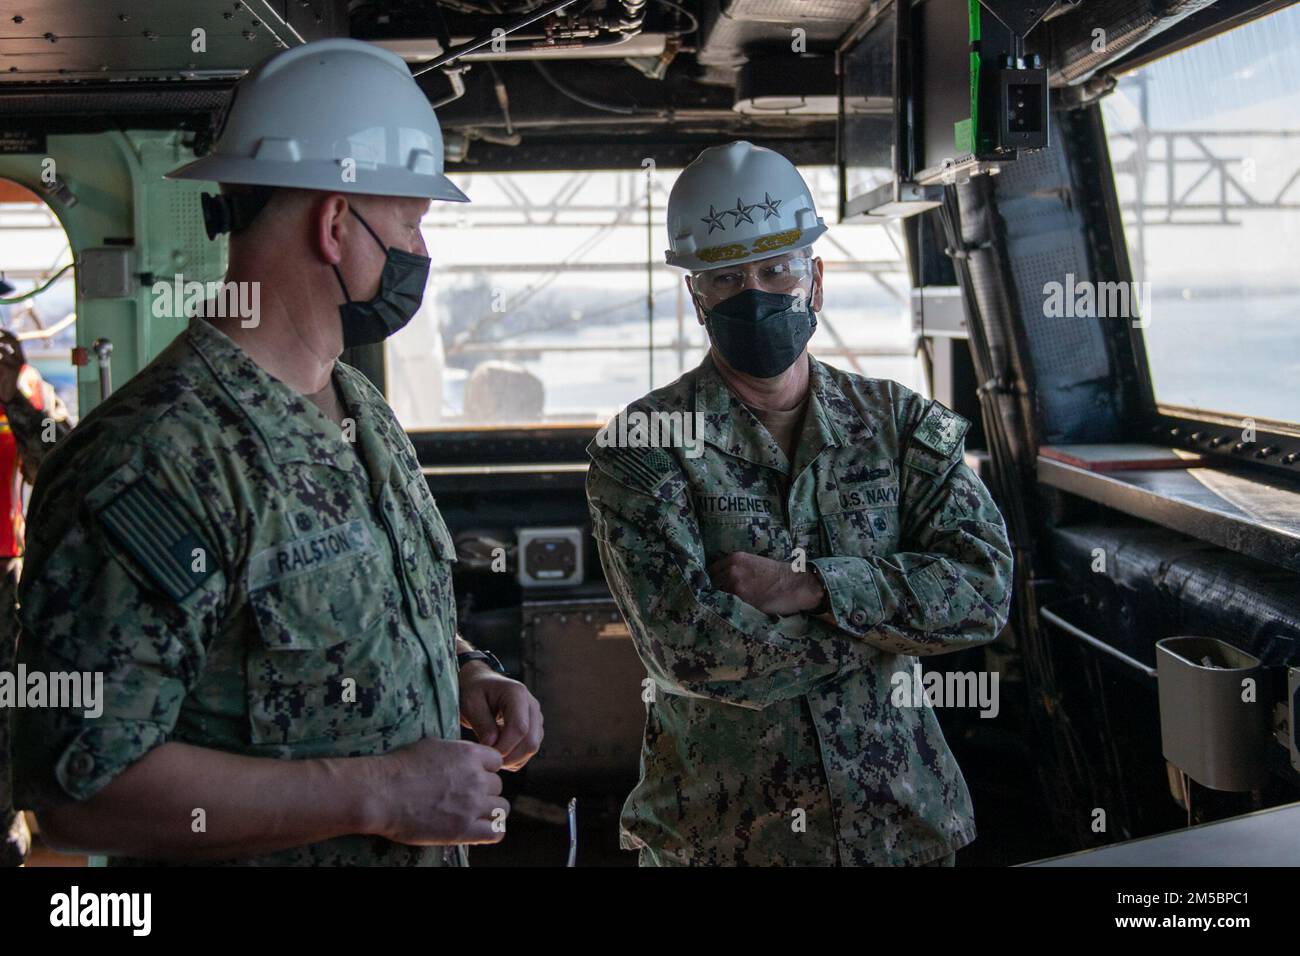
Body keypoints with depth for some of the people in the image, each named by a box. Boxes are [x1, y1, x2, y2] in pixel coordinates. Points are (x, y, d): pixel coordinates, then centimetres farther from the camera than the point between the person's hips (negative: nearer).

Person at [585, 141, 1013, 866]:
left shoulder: (900, 422, 1)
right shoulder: (640, 448, -10)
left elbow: (985, 586, -11)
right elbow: (692, 649, -20)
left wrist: (814, 586, -22)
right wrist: (896, 617, -14)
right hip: (722, 832, -3)